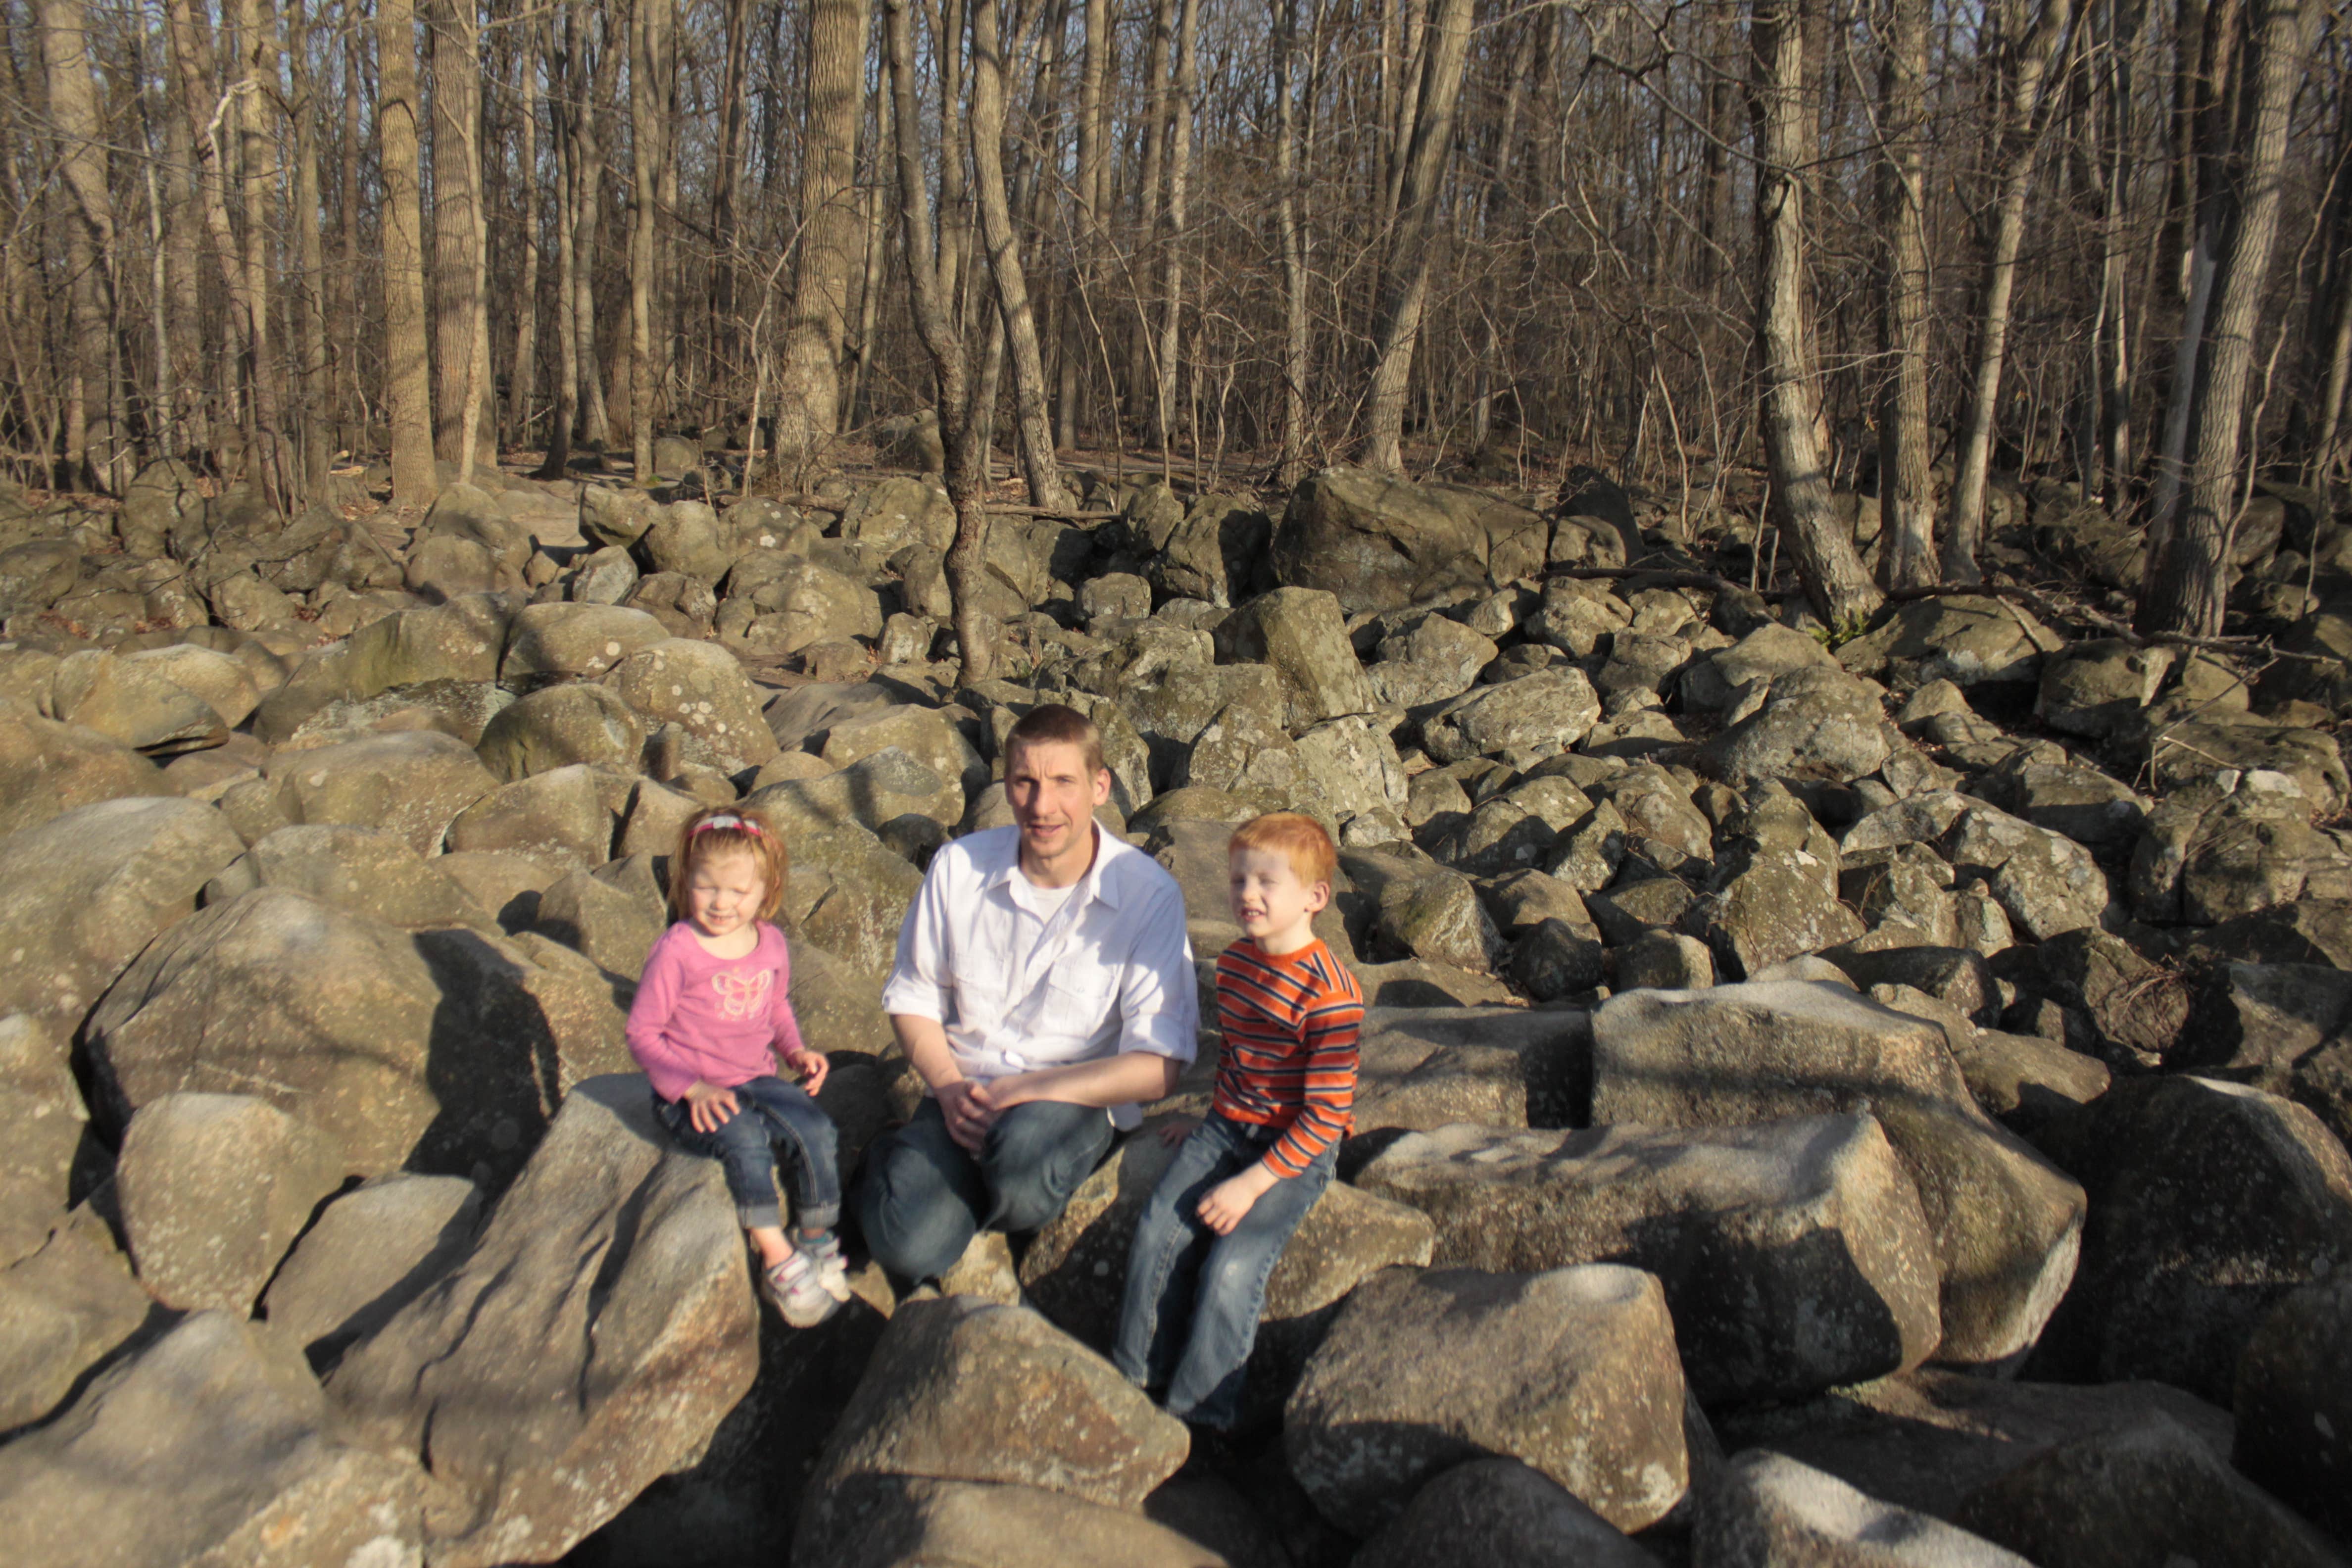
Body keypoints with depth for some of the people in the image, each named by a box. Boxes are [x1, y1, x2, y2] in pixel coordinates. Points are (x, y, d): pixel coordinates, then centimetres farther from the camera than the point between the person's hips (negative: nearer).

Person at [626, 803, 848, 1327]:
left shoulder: (772, 943, 3)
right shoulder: (676, 951, -14)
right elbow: (642, 1034, -10)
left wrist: (797, 1051, 3)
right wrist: (693, 1089, -21)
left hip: (757, 1080, 5)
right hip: (687, 1095, -5)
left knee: (815, 1128, -21)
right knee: (746, 1138, -33)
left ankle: (819, 1243, -5)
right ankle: (777, 1259, -26)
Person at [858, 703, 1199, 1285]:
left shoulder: (1148, 894, -14)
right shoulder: (959, 867, -5)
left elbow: (1156, 1068, -15)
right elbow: (912, 998, 8)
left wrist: (1020, 1091, -20)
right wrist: (950, 1087, -10)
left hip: (1078, 1099, -1)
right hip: (965, 1090, 2)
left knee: (1023, 1165, -37)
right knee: (909, 1247, -24)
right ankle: (906, 1163, 11)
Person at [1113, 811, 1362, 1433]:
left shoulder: (1330, 994, -20)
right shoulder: (1233, 962, 5)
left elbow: (1326, 1115, -19)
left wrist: (1252, 1184, -20)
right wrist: (1213, 1122, 13)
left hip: (1296, 1150, -6)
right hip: (1225, 1128, 7)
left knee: (1231, 1267, -21)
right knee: (1157, 1233, -12)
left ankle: (1202, 1412, -3)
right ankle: (1140, 1381, 4)